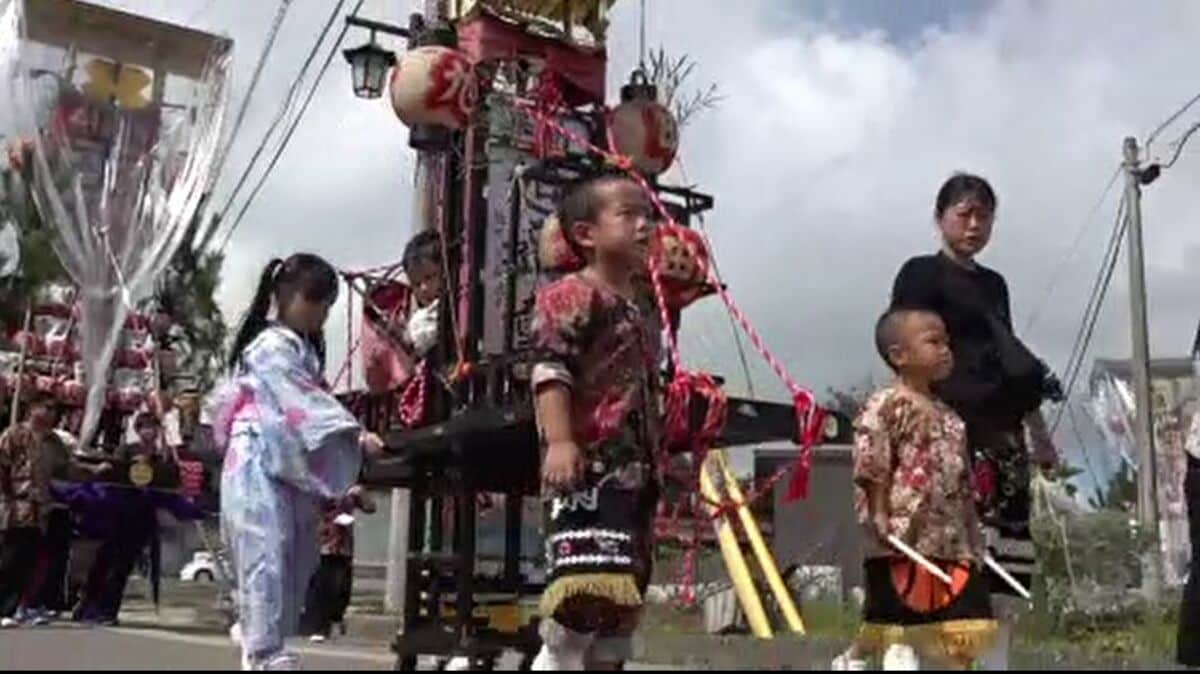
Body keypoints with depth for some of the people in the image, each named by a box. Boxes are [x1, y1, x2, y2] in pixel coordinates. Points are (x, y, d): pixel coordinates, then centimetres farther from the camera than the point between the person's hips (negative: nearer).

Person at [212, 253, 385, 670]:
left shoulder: (303, 347, 19)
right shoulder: (273, 345, -11)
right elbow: (305, 401, -22)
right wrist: (355, 435, -30)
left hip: (287, 468, 10)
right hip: (259, 466, -10)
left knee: (293, 559, 9)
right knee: (268, 557, -11)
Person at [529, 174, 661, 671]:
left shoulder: (641, 307, 21)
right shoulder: (571, 295, -7)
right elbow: (550, 372, -17)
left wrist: (662, 456, 29)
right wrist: (559, 441, -28)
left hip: (634, 467, 10)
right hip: (588, 464, -9)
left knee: (621, 591, 13)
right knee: (587, 580, -21)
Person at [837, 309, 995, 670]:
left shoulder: (949, 418, 17)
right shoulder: (885, 406, -8)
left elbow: (962, 486, 18)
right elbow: (870, 471, -13)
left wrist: (973, 540, 14)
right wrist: (881, 522, -20)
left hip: (951, 544, 7)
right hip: (902, 544, -7)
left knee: (969, 627, 3)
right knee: (889, 626, 3)